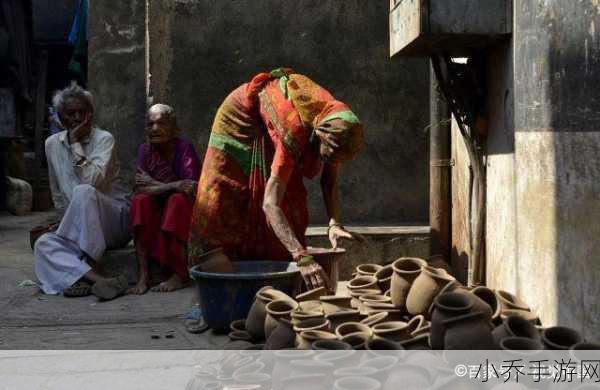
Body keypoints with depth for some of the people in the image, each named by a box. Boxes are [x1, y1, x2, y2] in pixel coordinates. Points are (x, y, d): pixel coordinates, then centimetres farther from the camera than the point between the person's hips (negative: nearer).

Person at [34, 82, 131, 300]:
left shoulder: (103, 139, -7)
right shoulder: (52, 144, 8)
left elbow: (93, 180, -24)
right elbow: (57, 193, 16)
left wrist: (76, 143, -17)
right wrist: (67, 223, 8)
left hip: (115, 221, -4)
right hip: (81, 229, 5)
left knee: (83, 191, -33)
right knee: (43, 244, -24)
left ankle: (83, 273, -30)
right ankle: (98, 280, -43)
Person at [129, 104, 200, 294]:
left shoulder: (184, 147, -11)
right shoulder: (145, 150, 0)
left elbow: (191, 188, -23)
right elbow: (142, 188, -13)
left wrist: (154, 184, -19)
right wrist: (176, 185, -25)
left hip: (185, 211, -3)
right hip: (158, 211, 3)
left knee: (178, 199, -32)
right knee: (141, 200, -24)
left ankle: (180, 274, -30)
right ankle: (143, 275, -30)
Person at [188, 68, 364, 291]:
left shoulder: (335, 125, -28)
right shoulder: (295, 131, -46)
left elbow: (330, 183, -15)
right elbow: (270, 204, -50)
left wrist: (334, 224, -34)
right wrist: (302, 257, -60)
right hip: (244, 115, -6)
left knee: (290, 205, -2)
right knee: (226, 202, -9)